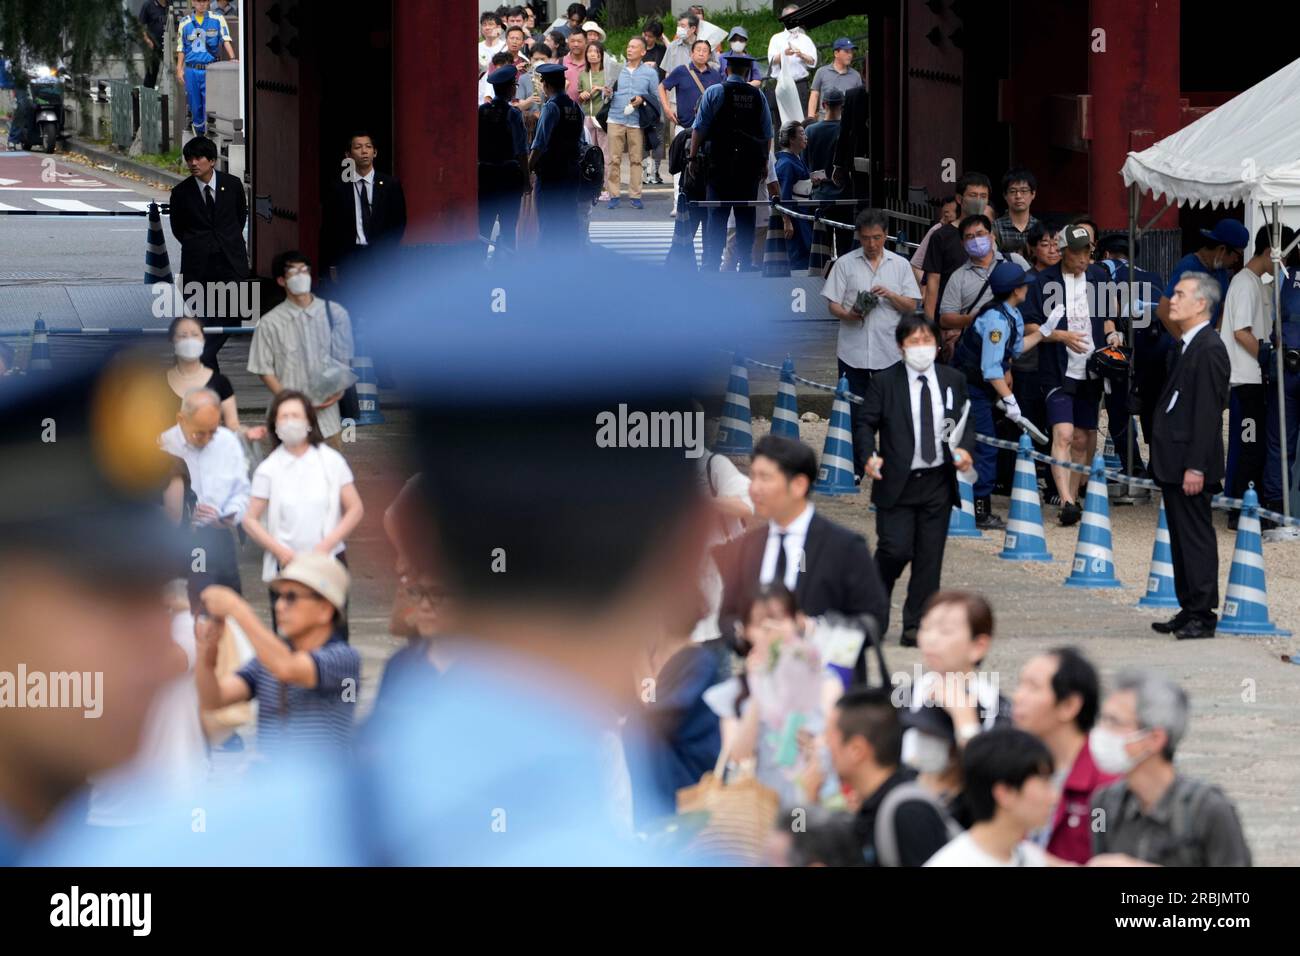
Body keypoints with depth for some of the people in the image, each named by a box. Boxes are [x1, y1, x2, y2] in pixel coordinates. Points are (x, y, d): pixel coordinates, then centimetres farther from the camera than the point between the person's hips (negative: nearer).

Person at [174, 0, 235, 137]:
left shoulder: (218, 19, 2)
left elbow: (226, 40, -3)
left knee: (210, 104, -9)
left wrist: (232, 58, -18)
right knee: (195, 105, 6)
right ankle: (199, 132, 20)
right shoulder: (185, 23, 7)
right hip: (192, 70, 2)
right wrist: (179, 69, 4)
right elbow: (181, 49, 11)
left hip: (210, 69, -2)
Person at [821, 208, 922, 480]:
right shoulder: (845, 264, 6)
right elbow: (832, 304, 4)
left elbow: (912, 306, 8)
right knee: (856, 412, 1)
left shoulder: (900, 265, 10)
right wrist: (848, 315, -17)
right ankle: (858, 467, 8)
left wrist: (890, 295, -11)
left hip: (889, 351, 0)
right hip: (853, 350, 0)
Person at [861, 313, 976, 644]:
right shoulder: (884, 382, -1)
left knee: (929, 558, 3)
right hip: (897, 482, -3)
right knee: (895, 550, -11)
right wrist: (870, 456, -18)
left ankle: (916, 627, 10)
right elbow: (867, 424, 0)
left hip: (937, 483, 3)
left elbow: (966, 422, 14)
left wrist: (964, 449, -7)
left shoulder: (953, 380, 9)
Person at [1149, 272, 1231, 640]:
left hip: (1190, 466, -10)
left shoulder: (1209, 350, -15)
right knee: (1181, 540, 14)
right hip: (1173, 465, 10)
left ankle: (1202, 616, -2)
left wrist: (1195, 468, -22)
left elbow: (1208, 413, -20)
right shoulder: (1187, 347, 15)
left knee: (1196, 539, -5)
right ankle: (1189, 610, 20)